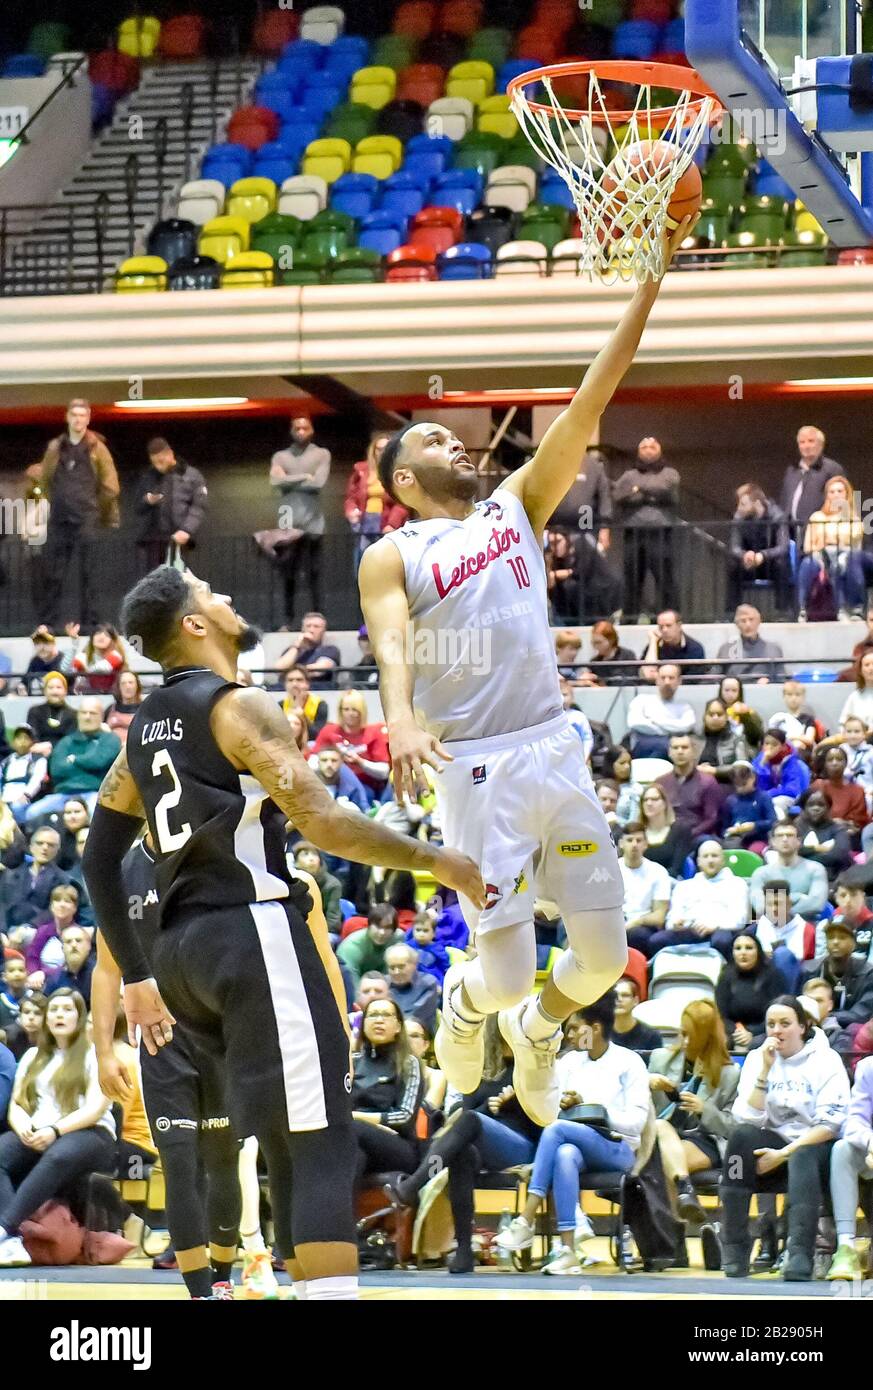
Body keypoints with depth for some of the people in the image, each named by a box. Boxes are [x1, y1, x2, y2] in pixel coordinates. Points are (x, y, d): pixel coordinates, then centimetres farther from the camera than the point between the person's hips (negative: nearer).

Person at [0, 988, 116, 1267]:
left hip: (90, 1134, -4)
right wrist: (23, 1126, -7)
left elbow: (96, 1107, -3)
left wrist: (56, 1130, -17)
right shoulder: (33, 1057, 24)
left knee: (59, 1156, -41)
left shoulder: (96, 1054, 8)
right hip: (35, 1137, 4)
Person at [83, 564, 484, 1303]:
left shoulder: (144, 728, 18)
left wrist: (137, 976, 27)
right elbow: (323, 821, -16)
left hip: (185, 949, 9)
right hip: (255, 932, -9)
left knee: (286, 1143, 16)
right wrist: (436, 861, -7)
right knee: (322, 1145, -12)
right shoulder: (239, 707, -7)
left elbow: (99, 859, 21)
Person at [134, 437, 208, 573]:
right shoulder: (146, 478, 17)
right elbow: (137, 508, 19)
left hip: (177, 539, -3)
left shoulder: (191, 476, 6)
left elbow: (198, 508, -1)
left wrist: (186, 530, -15)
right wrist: (146, 501, -5)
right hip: (150, 538, 3)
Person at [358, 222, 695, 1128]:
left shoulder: (516, 510, 14)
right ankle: (464, 1005, 30)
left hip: (556, 750, 4)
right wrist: (401, 717, -38)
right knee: (507, 971, -6)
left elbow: (589, 403, 7)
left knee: (604, 955, 6)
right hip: (478, 769, -4)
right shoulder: (392, 559, 3)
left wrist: (650, 278, 0)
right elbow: (391, 646, -15)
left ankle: (537, 1028, 38)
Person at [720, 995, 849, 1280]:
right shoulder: (757, 1058, 6)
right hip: (774, 1144, 3)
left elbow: (829, 1125, -10)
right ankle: (734, 1252, -30)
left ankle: (800, 1256, -48)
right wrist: (764, 1071, -14)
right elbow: (749, 1120, -5)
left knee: (801, 1159, -37)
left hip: (816, 1148, -3)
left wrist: (784, 1154, -17)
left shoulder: (826, 1060, -2)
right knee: (741, 1136, -28)